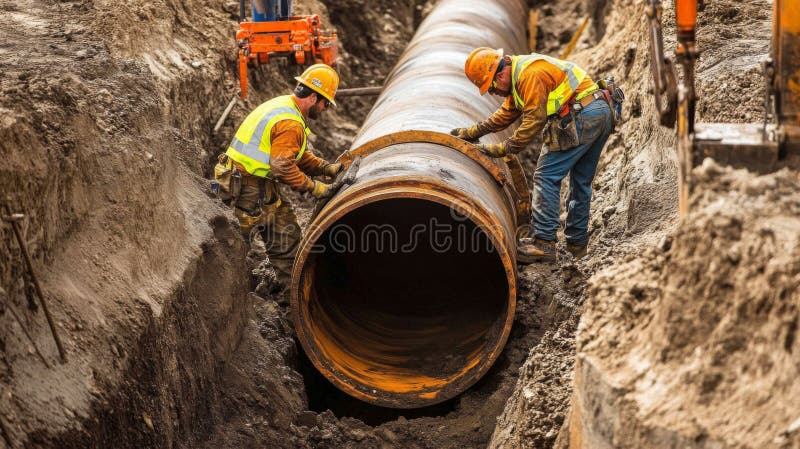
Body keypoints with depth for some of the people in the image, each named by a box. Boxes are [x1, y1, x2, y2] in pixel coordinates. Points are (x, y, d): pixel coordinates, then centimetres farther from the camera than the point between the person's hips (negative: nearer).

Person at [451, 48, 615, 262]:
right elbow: (506, 114, 28)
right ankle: (577, 241, 25)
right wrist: (470, 132, 27)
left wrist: (500, 149, -12)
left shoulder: (530, 75, -15)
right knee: (581, 182, 17)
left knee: (546, 176, -7)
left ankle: (544, 242, -9)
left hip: (580, 116, -11)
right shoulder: (517, 78, 18)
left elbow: (534, 121, -16)